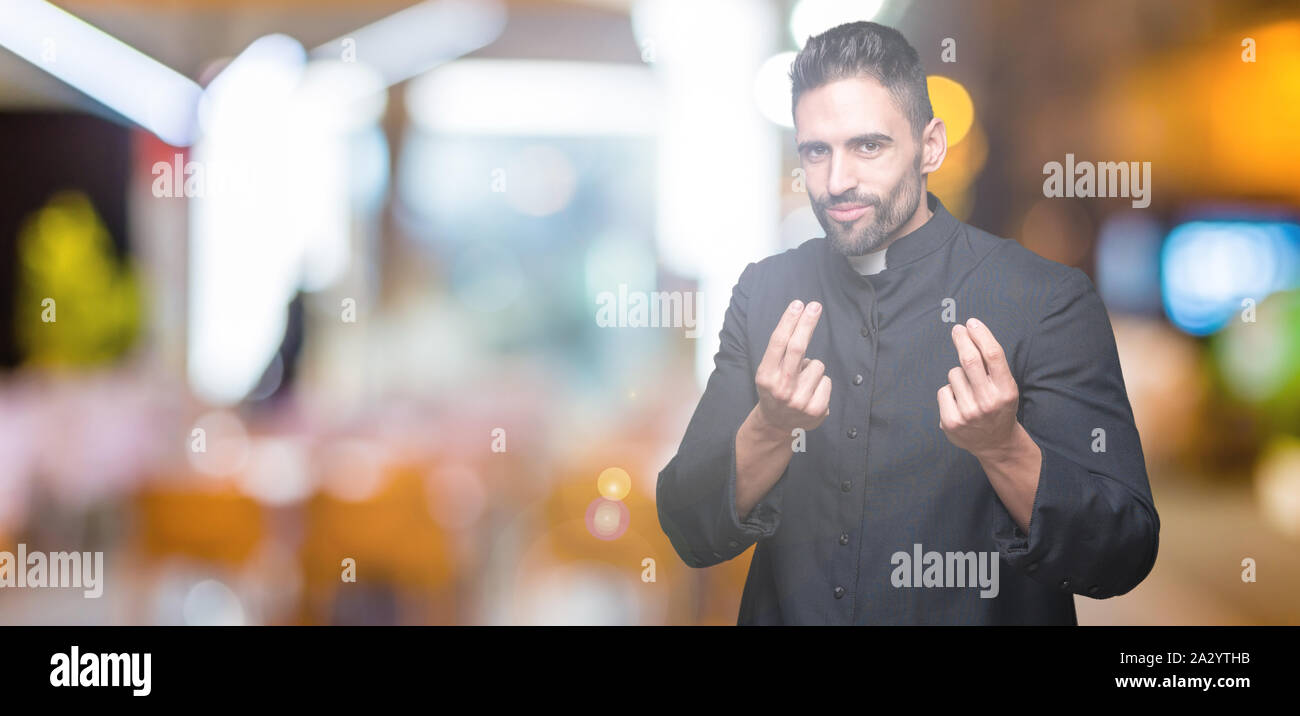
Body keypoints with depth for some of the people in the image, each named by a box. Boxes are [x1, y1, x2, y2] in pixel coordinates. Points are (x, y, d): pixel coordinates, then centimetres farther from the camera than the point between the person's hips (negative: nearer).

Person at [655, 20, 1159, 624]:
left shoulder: (1048, 301, -7)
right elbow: (691, 536, 0)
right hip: (786, 616, 3)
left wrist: (1002, 446, -24)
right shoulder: (765, 293, 3)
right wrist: (770, 430, -17)